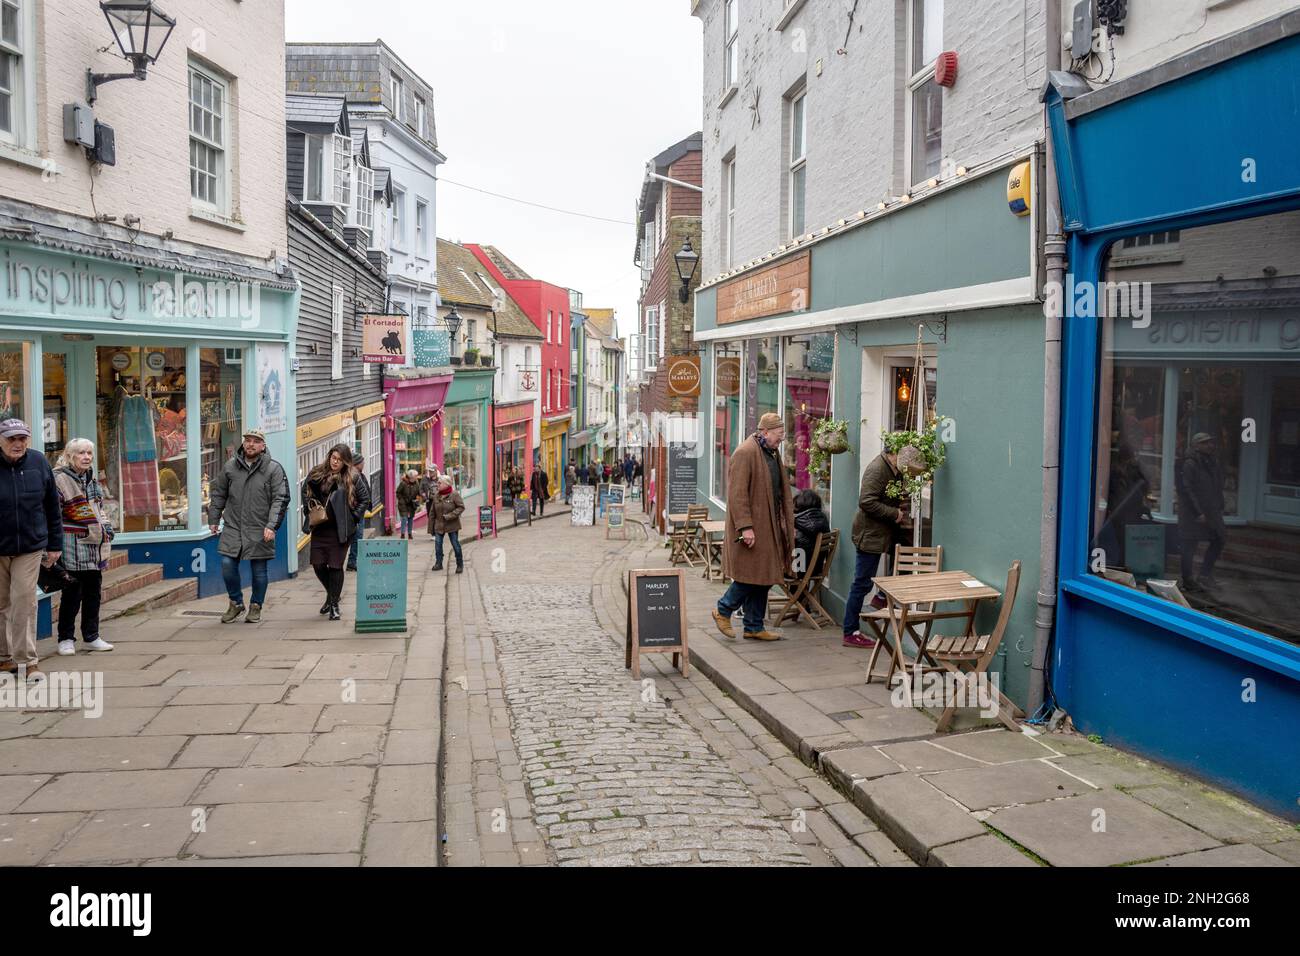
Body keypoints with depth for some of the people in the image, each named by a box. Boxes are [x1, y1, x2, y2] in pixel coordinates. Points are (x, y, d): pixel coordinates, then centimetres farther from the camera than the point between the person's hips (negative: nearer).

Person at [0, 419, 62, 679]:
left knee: (25, 600, -6)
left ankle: (26, 660, 0)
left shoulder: (39, 463, -1)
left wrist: (54, 545, 8)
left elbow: (53, 508, 7)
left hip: (30, 547, 0)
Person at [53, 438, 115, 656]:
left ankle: (91, 637, 21)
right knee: (72, 594, -2)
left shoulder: (92, 479, 17)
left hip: (94, 547, 7)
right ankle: (66, 639, 10)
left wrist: (106, 527, 17)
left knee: (94, 592, 12)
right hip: (73, 549, -7)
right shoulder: (59, 479, -7)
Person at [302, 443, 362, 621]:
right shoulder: (316, 474, 5)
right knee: (318, 564, 4)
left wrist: (353, 518, -5)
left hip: (339, 529, -3)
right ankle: (332, 594, 30)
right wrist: (310, 510, 2)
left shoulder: (352, 479, -4)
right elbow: (306, 492, 16)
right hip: (319, 528, 3)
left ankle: (334, 604, 12)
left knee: (335, 565, -1)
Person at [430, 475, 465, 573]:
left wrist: (449, 516, -21)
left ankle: (460, 565, 14)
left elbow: (461, 507, -13)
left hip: (452, 525, -4)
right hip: (439, 524, 4)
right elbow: (432, 511, 9)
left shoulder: (454, 494, -12)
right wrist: (431, 524, 7)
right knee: (437, 543, 1)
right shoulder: (437, 496, 3)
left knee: (455, 544, 2)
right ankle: (438, 563, 15)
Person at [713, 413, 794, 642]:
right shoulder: (745, 453, -14)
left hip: (769, 527, 9)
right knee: (751, 575, -5)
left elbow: (779, 491, 23)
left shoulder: (771, 454, 15)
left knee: (762, 578, 10)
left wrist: (784, 523, 17)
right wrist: (745, 526, -23)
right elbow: (737, 494, -19)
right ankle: (723, 610, 15)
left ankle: (754, 627, 18)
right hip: (751, 528, -9)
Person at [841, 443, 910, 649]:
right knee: (862, 584, -4)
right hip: (870, 534, -9)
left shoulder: (893, 470, 13)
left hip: (881, 534, 9)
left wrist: (900, 507, 6)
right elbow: (866, 502, -25)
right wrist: (895, 514, -20)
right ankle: (851, 633, 3)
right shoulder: (877, 469, -17)